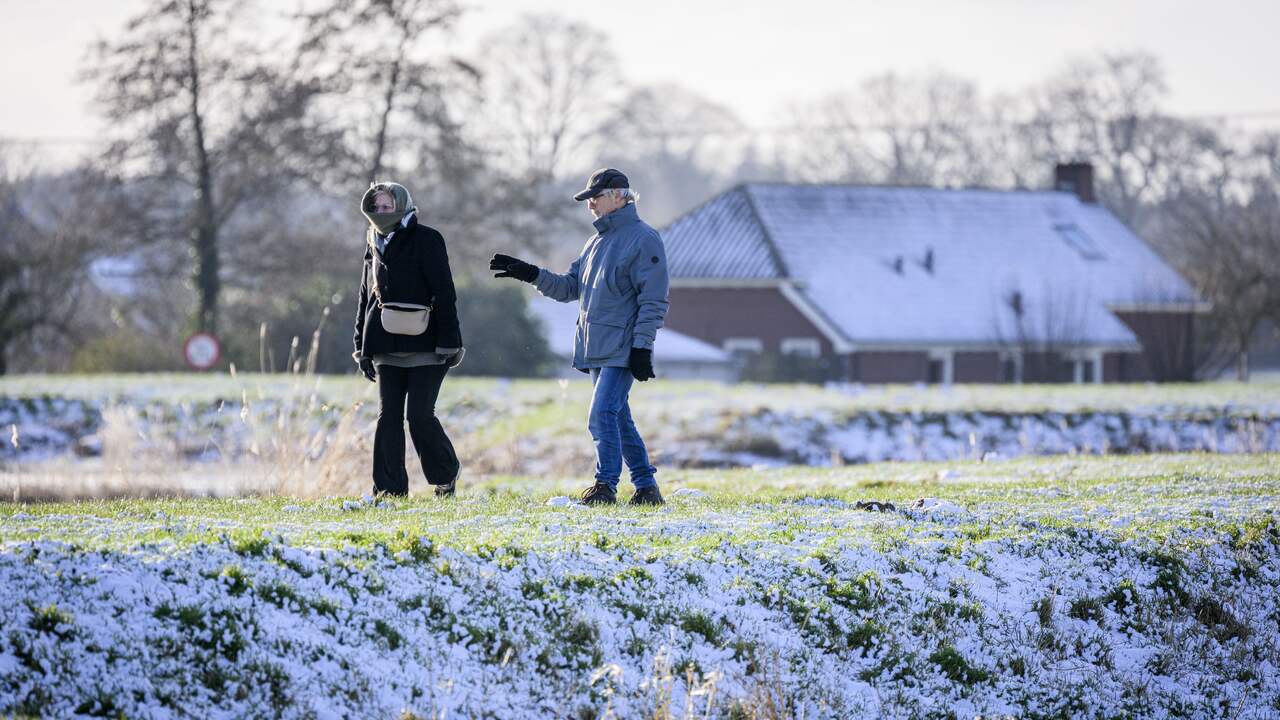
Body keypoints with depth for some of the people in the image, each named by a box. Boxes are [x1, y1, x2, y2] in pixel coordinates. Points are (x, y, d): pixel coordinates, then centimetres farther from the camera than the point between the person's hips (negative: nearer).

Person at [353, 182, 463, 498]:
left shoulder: (426, 240, -5)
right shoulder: (374, 245, 15)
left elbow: (444, 293, -9)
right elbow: (366, 299, 22)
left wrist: (448, 341, -15)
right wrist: (362, 347, 19)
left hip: (424, 346, -6)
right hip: (386, 347, 6)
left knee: (420, 414, -8)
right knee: (389, 416, 2)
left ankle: (446, 475, 13)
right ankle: (390, 486, 5)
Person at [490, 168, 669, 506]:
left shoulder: (643, 239, -8)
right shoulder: (598, 241, 19)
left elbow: (653, 300, -12)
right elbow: (570, 288, 20)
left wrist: (642, 346, -17)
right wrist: (532, 274, 6)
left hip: (622, 348, -9)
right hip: (597, 349, 9)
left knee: (603, 414, -17)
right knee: (618, 419, 11)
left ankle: (606, 485, -13)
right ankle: (646, 486, 17)